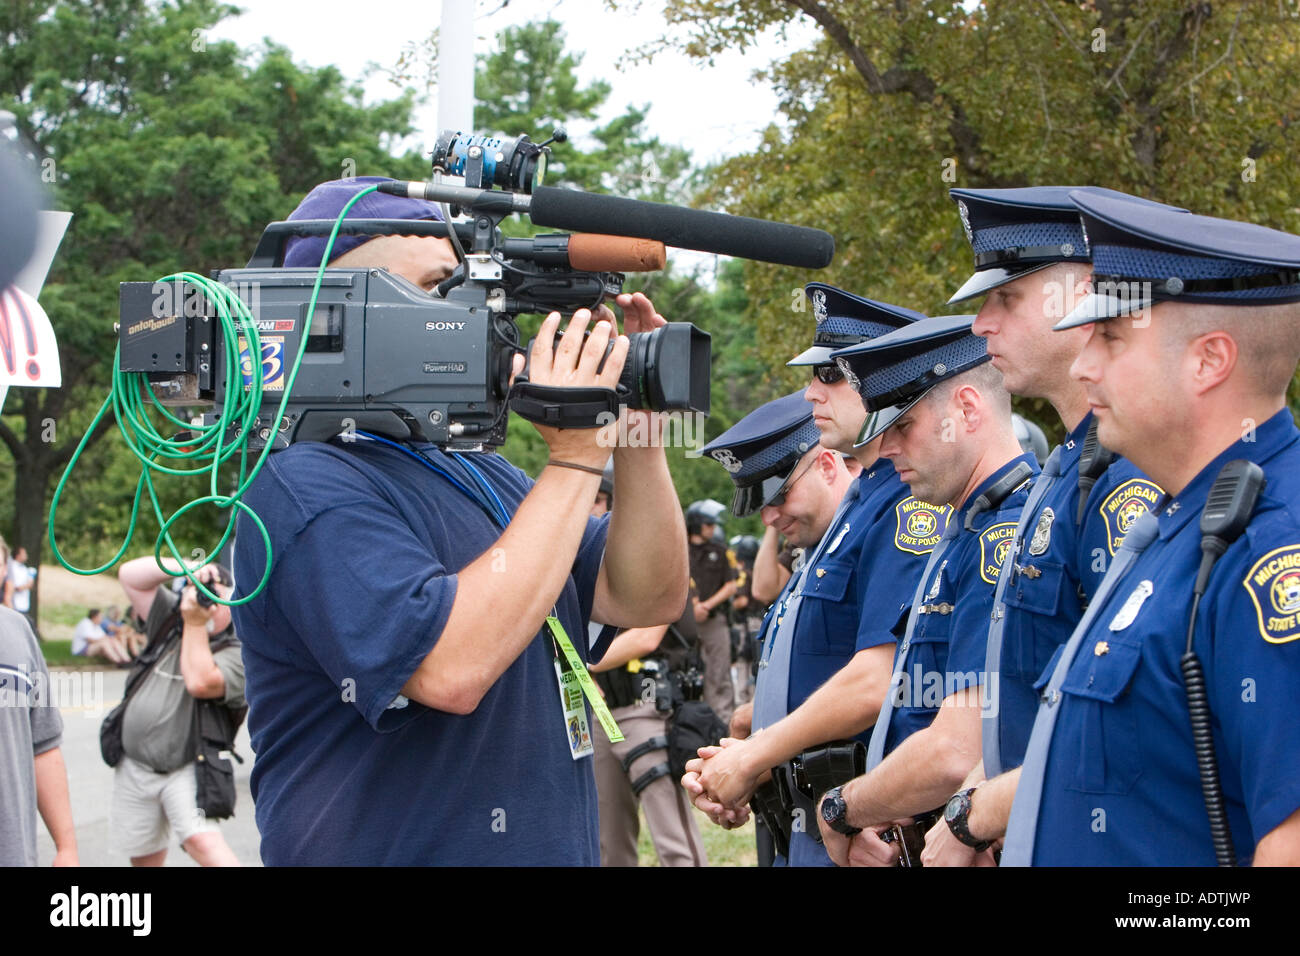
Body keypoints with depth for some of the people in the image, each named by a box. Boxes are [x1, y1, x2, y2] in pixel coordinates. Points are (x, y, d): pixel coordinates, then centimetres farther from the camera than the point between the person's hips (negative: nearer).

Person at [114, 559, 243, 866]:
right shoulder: (170, 621, 9)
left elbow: (200, 682, -27)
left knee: (202, 840, -27)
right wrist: (184, 568, -12)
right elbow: (130, 576, 3)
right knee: (144, 856, 16)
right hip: (135, 768, 6)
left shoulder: (235, 654, -9)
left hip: (187, 770, -6)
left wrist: (195, 624, -18)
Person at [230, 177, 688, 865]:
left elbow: (647, 600, 8)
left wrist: (636, 432, -5)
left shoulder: (476, 469, 12)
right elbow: (448, 668, -30)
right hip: (383, 848, -9)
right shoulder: (308, 485, -17)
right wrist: (576, 457, -22)